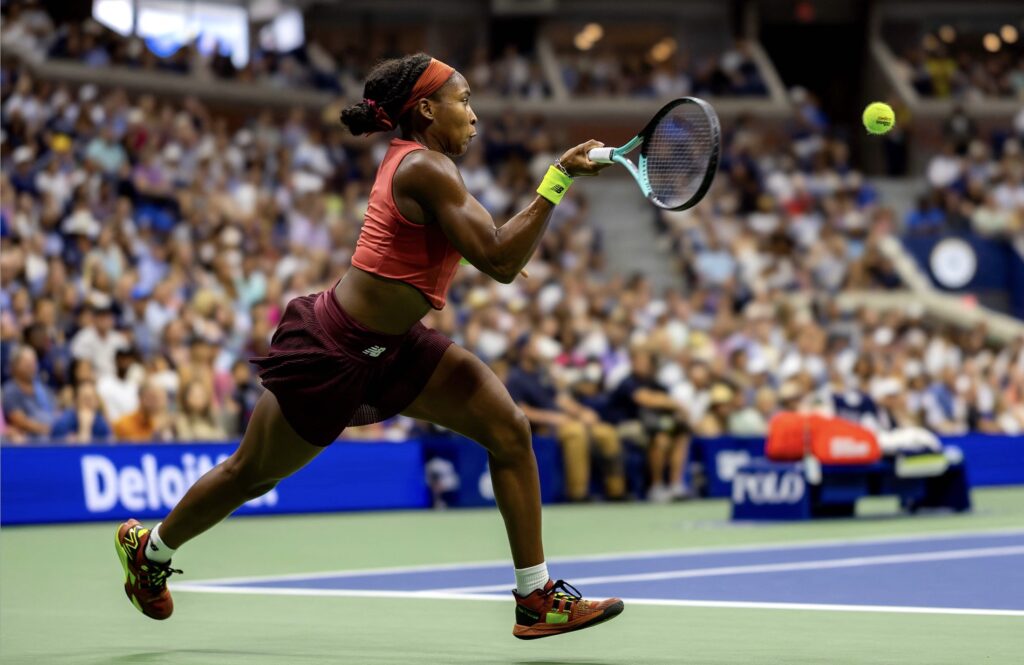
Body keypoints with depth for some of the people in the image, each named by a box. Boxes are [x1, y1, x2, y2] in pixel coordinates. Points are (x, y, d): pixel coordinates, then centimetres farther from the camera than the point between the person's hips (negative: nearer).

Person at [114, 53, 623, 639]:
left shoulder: (414, 159, 6)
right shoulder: (425, 169, -23)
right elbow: (501, 263, -30)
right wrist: (559, 178, -29)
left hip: (392, 347, 9)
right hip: (332, 351, -9)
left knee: (509, 428, -7)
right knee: (252, 475, 11)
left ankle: (537, 599, -3)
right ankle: (150, 547, 39)